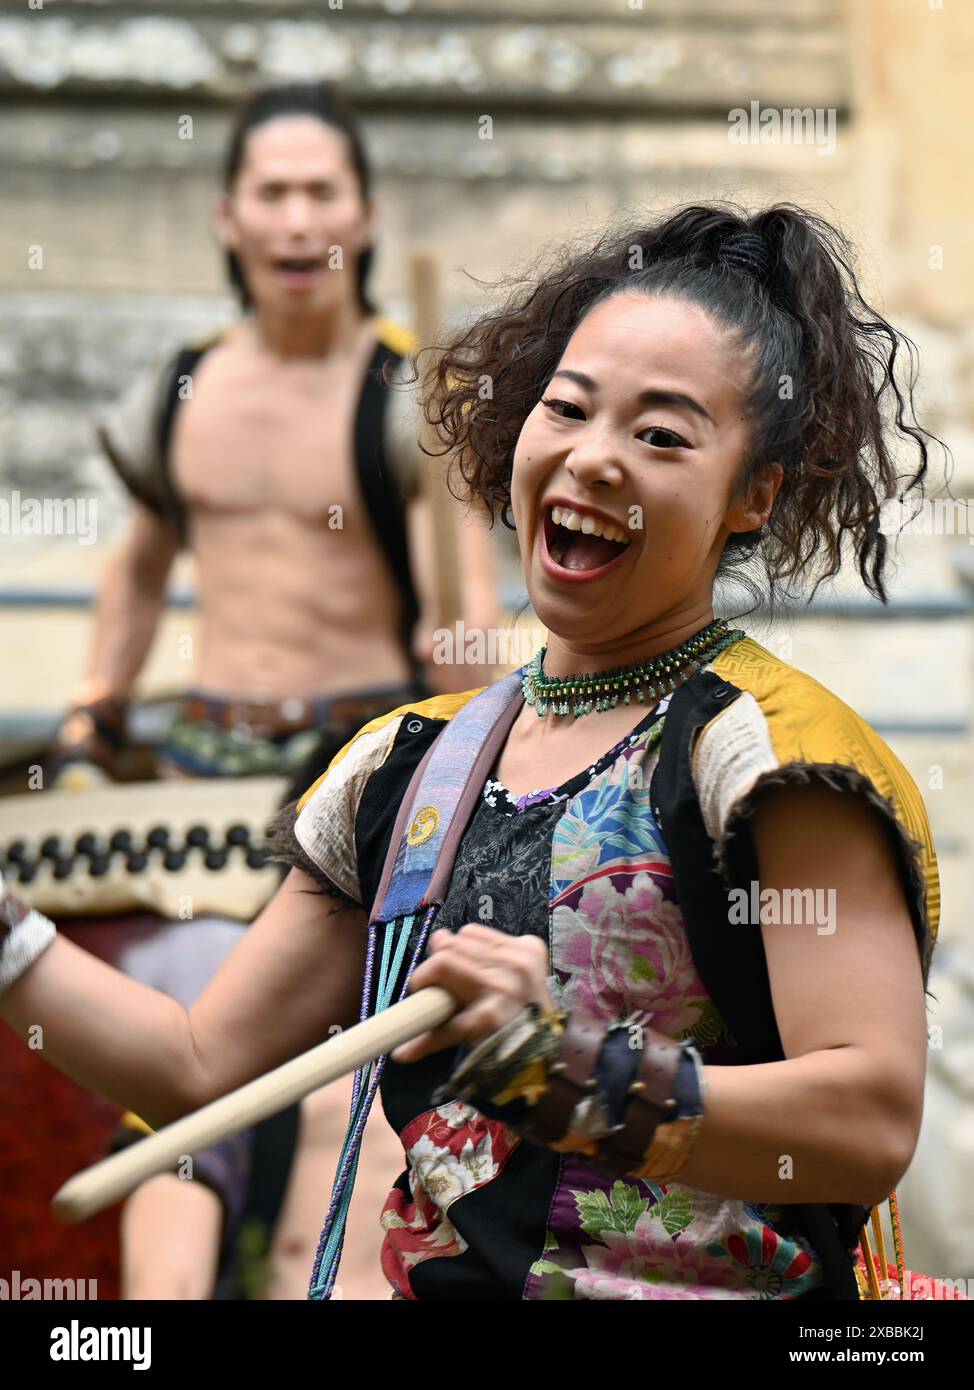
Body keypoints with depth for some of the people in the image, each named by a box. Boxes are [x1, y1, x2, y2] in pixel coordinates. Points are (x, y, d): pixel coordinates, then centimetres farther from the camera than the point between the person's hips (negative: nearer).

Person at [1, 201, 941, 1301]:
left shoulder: (765, 744, -6)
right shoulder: (407, 765, 13)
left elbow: (874, 1120, -15)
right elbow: (201, 1066, 15)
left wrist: (578, 1077, -26)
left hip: (718, 1287, -4)